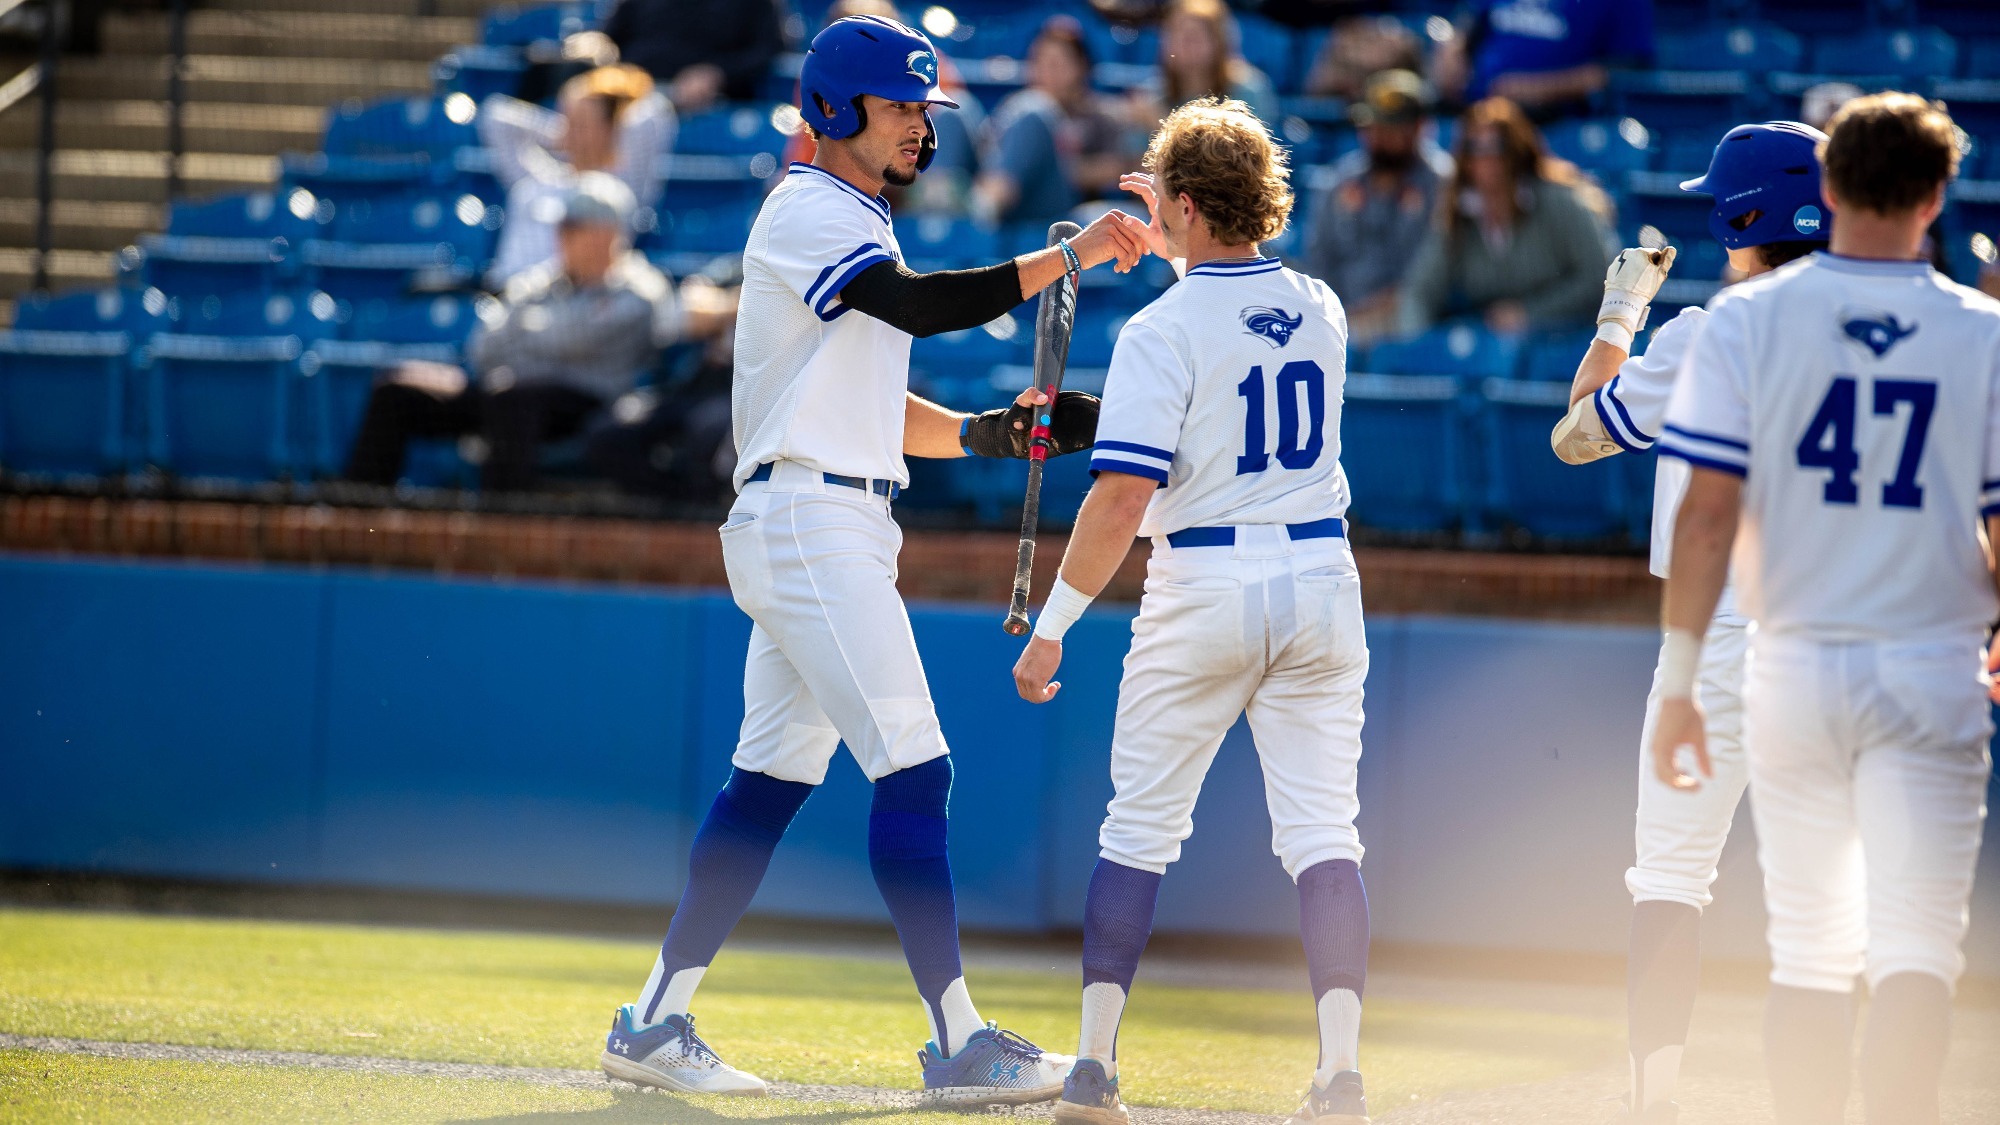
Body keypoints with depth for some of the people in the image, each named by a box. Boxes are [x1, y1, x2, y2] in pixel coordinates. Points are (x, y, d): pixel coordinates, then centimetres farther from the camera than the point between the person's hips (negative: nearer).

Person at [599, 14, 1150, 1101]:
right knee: (912, 768, -13)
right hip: (807, 513, -10)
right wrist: (1069, 257, -29)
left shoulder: (854, 227, 22)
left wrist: (983, 432, 6)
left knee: (770, 779, 10)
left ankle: (655, 1022, 14)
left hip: (841, 524, 10)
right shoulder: (807, 213, -9)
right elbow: (917, 305, -26)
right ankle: (957, 1043, -13)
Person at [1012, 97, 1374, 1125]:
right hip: (1321, 578, 4)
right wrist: (1178, 244, 31)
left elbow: (1123, 499, -18)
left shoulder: (1162, 329, -12)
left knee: (1139, 832, 8)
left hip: (1204, 594, -4)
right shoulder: (1320, 309, 5)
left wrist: (1053, 624, -11)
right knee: (1323, 836, 2)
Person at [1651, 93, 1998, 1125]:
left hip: (1794, 667, 1)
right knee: (1916, 953, -3)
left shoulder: (1748, 319, -2)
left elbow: (1708, 510, -7)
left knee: (1808, 954, 11)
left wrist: (1677, 681, -4)